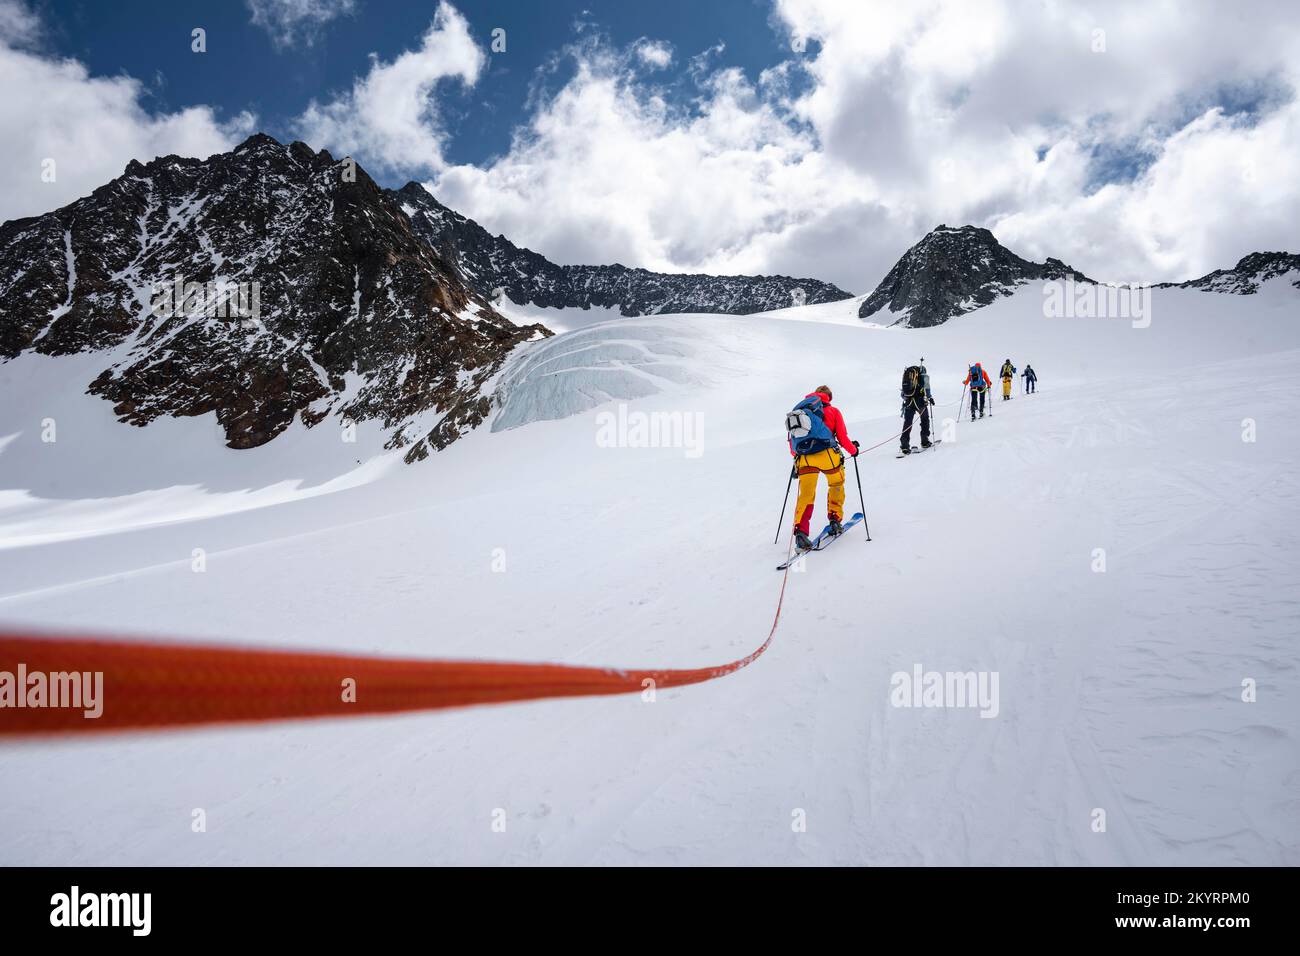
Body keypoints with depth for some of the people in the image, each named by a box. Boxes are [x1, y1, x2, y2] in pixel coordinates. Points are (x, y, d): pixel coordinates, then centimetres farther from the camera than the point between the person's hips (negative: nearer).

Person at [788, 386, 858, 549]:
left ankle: (800, 531, -10)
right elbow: (843, 438, 10)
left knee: (805, 495, 6)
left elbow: (792, 441, 23)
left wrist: (796, 456, 39)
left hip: (804, 459, 2)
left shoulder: (798, 410, 23)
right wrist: (853, 450, 28)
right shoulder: (832, 411, 14)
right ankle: (835, 521, 21)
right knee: (836, 485, 24)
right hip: (826, 454, -2)